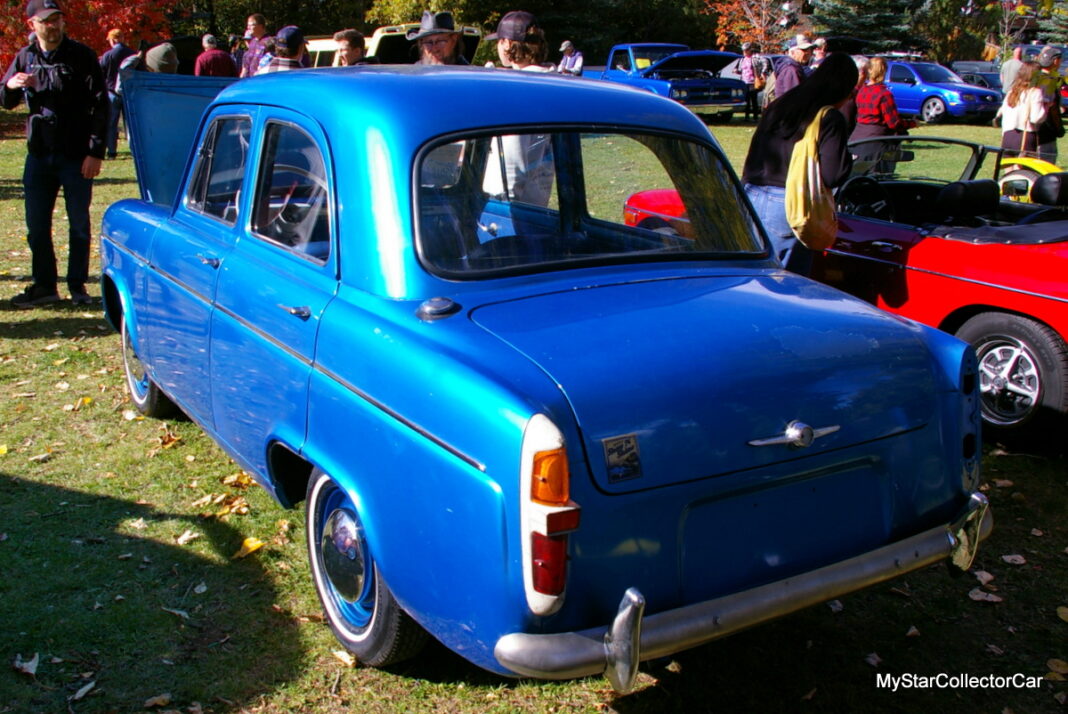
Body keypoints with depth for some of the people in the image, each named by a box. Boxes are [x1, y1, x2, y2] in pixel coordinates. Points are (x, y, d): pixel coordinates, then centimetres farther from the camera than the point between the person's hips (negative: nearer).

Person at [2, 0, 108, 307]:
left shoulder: (81, 56, -4)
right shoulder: (25, 58, 8)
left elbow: (100, 105, -7)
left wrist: (96, 151, -13)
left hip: (76, 156, -4)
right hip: (38, 155, 5)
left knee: (79, 225, 4)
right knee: (36, 226, 8)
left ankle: (77, 286, 15)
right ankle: (44, 285, 18)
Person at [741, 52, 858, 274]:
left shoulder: (778, 105, 14)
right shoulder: (831, 119, -7)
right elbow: (831, 176, -11)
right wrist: (848, 158, 7)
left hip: (751, 198, 6)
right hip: (788, 208, -6)